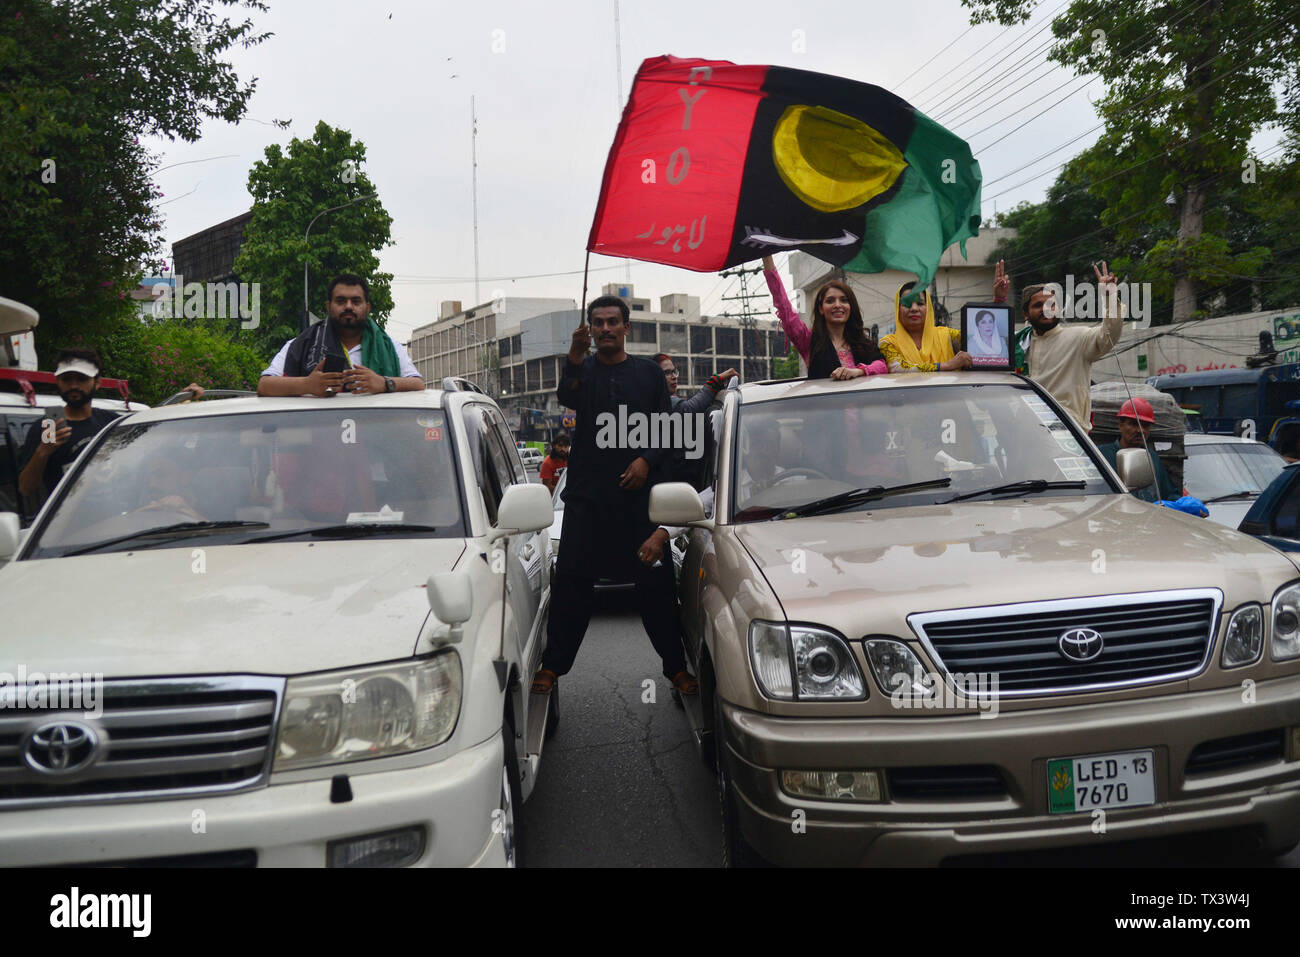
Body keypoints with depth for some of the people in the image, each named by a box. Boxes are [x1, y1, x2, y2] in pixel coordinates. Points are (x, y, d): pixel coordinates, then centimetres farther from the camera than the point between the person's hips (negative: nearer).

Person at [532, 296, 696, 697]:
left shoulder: (649, 373, 11)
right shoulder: (583, 368, 7)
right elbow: (567, 398, -16)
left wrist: (646, 460, -8)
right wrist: (575, 358, -33)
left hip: (640, 492, 1)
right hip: (587, 493, 0)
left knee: (655, 581, 3)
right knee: (571, 580, -1)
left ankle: (676, 667, 11)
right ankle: (552, 665, 8)